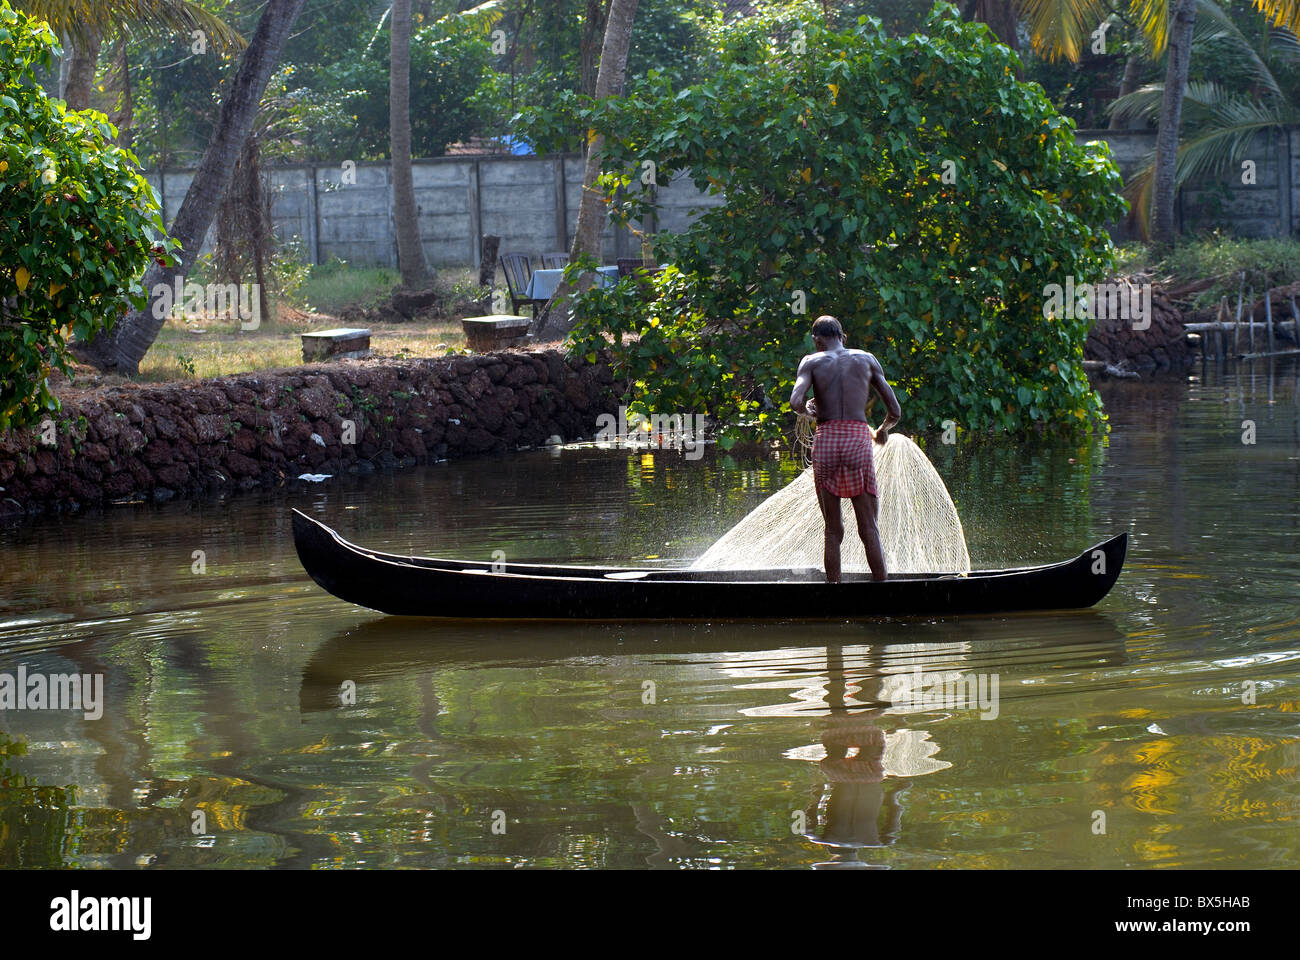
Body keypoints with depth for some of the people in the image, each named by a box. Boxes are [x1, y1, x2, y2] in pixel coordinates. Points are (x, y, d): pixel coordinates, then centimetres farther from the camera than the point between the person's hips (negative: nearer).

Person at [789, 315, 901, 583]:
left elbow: (796, 402, -10)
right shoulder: (867, 360, 12)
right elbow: (895, 412, 12)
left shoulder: (811, 362, 8)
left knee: (833, 530, 7)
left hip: (825, 440, 0)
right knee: (869, 528, 1)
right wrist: (882, 431, 32)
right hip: (858, 439, 0)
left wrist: (808, 409, 13)